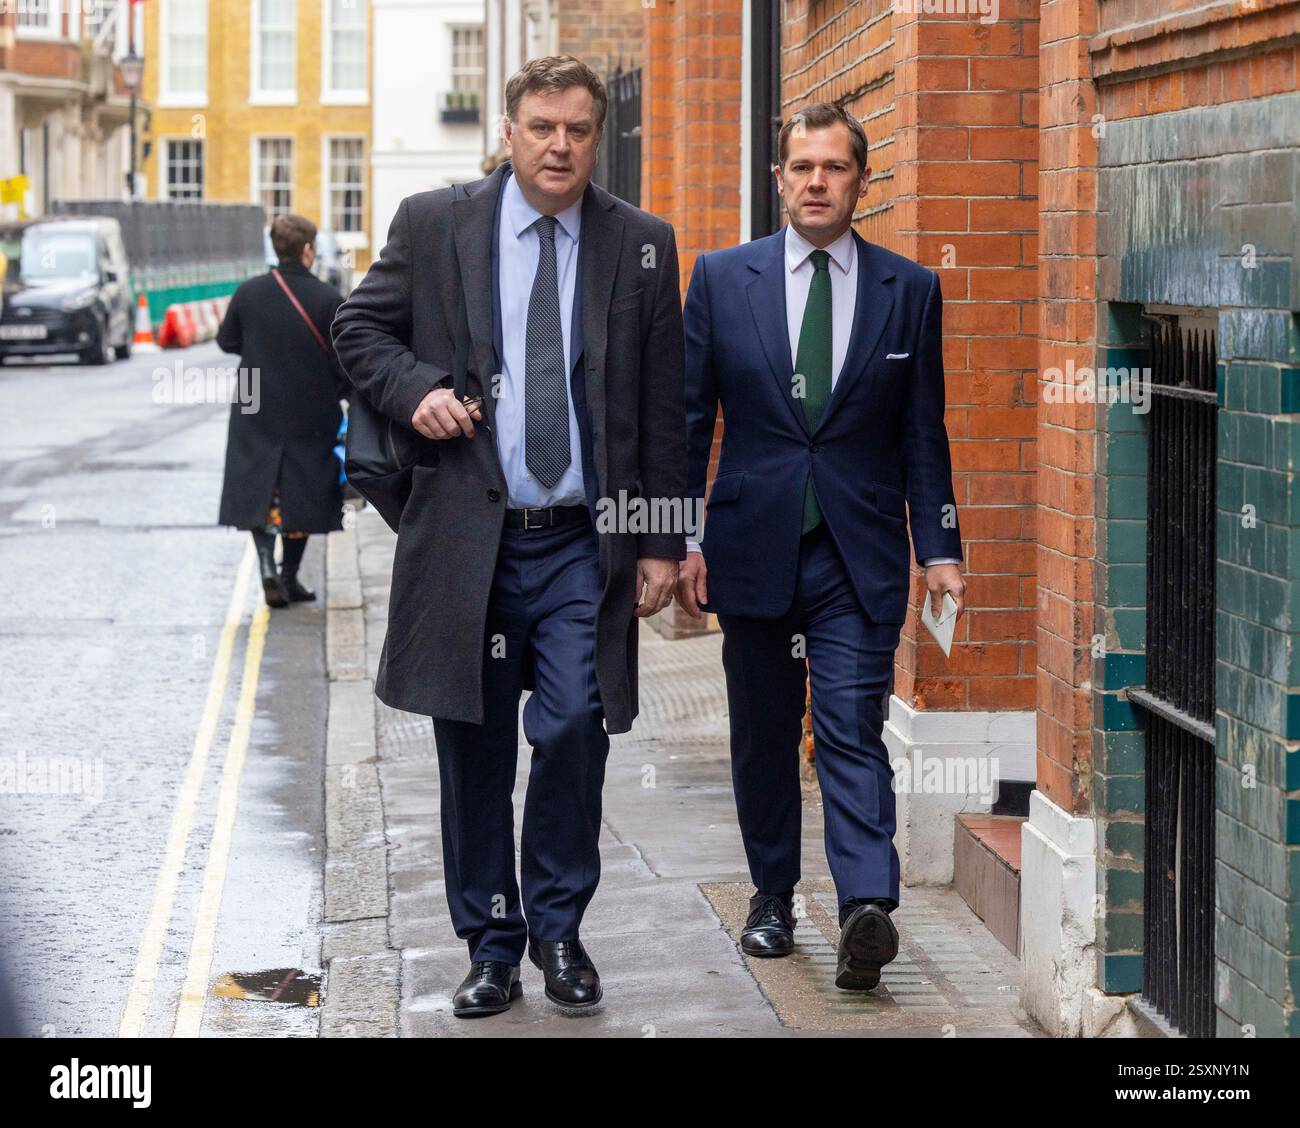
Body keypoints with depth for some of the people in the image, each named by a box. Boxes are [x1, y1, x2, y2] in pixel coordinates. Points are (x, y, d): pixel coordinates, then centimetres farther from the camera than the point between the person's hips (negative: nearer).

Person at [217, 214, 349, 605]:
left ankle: (267, 565, -10)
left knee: (258, 491, 10)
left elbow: (226, 341, 8)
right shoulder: (328, 300, -13)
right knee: (302, 494, 12)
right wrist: (353, 397, 8)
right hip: (310, 416, -1)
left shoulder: (248, 293, -6)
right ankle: (289, 576, 16)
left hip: (256, 415, 1)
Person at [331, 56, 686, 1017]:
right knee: (475, 749, 6)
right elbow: (360, 327, 11)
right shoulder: (433, 224, 3)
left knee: (574, 733, -9)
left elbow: (664, 407, 6)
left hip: (584, 546, 0)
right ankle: (492, 943, 21)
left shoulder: (642, 246, 4)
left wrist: (662, 542, 4)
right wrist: (416, 389, -9)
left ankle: (558, 928, 13)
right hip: (467, 537, 0)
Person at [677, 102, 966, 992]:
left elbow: (923, 433, 6)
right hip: (753, 544, 2)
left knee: (853, 730, -11)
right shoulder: (722, 279, 4)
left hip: (859, 555, -1)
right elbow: (689, 417, 5)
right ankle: (773, 894, 26)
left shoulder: (909, 290, 4)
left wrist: (941, 548, 0)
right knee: (763, 734, 11)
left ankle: (868, 909, -22)